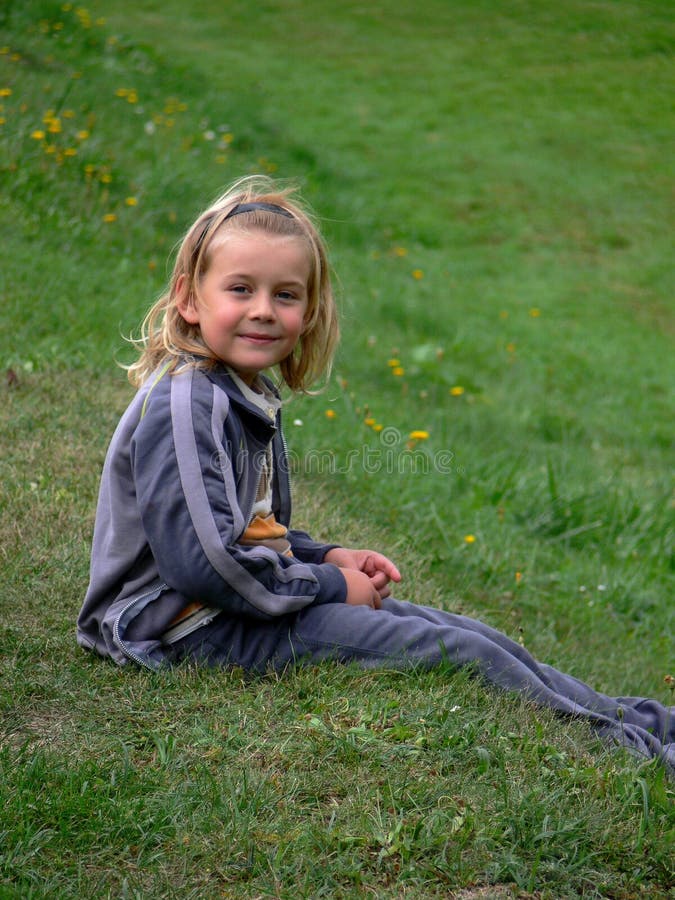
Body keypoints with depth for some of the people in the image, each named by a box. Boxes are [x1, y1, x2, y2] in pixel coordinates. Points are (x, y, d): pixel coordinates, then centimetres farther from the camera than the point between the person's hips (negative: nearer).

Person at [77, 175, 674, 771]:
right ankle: (623, 739, -5)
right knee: (453, 651, -15)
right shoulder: (183, 407, -20)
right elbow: (202, 560, -27)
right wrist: (328, 584, -16)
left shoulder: (248, 398, 13)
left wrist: (328, 557, 6)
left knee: (472, 635, 2)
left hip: (244, 599, 10)